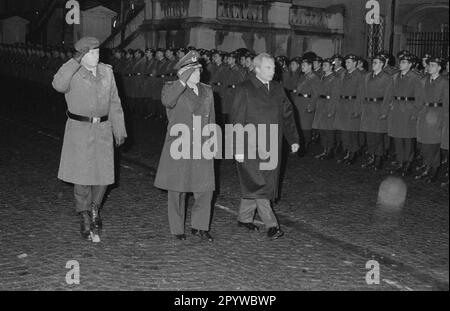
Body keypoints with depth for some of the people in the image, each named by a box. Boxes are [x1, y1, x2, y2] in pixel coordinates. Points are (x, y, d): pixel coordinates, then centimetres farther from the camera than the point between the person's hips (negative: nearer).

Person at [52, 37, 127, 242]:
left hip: (103, 129, 4)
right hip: (79, 129, -4)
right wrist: (75, 61, -31)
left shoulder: (107, 72, 8)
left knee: (104, 172, 3)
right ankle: (85, 218, 17)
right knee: (82, 175, 1)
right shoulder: (73, 74, -7)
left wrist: (120, 130, 9)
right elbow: (58, 85, -30)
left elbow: (114, 103, 11)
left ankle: (94, 208, 29)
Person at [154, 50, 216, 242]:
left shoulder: (207, 91, 13)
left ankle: (199, 226, 18)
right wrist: (184, 80, -26)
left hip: (202, 148, 4)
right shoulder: (172, 88, -2)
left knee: (206, 188, 0)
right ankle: (177, 229, 19)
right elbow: (167, 101, -26)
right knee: (177, 191, 5)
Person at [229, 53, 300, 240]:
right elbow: (237, 121, -8)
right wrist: (238, 149, -13)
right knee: (257, 184, -6)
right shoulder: (244, 90, -6)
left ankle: (244, 217, 25)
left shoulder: (277, 89, 11)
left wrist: (293, 139, 5)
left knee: (251, 185, 11)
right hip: (251, 147, -5)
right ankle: (271, 224, -4)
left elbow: (287, 115, 14)